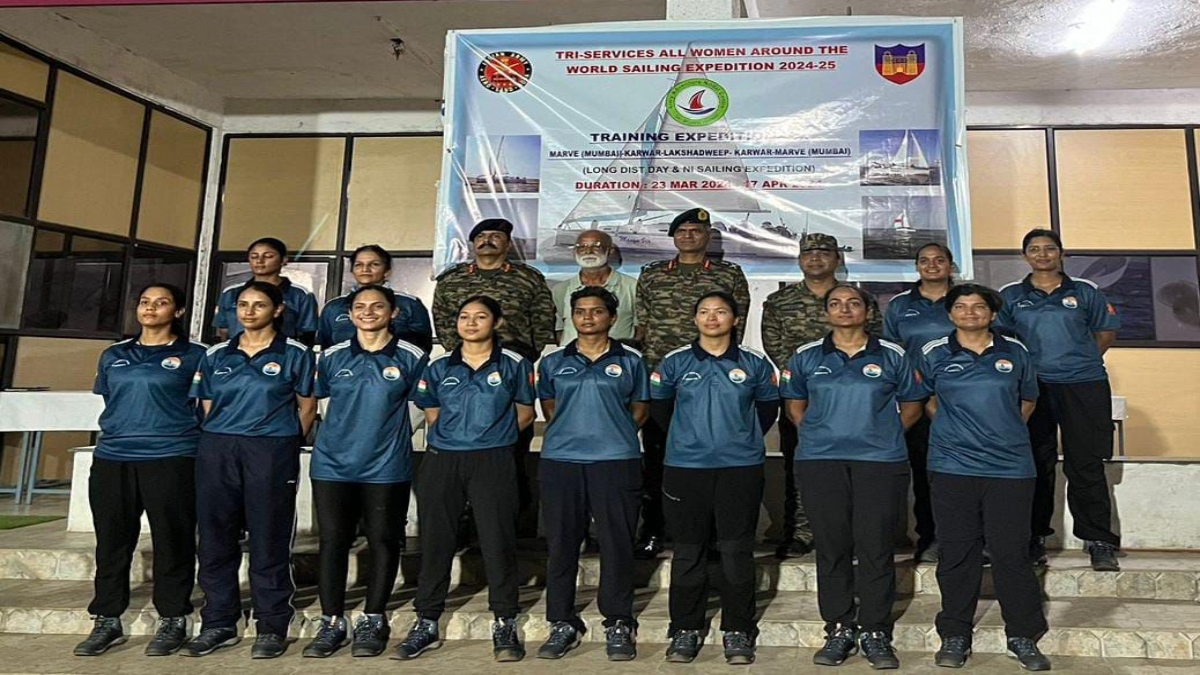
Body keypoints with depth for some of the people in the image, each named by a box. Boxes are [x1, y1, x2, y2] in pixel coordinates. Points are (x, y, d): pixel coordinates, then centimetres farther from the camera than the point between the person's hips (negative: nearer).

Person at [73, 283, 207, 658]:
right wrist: (120, 431, 16)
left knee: (172, 541, 0)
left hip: (171, 459, -4)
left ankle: (173, 620, 11)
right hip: (111, 459, 5)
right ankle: (107, 621, 22)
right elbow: (108, 402, 24)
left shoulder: (194, 356, 2)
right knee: (111, 541, 9)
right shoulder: (113, 356, 16)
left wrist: (199, 443, 0)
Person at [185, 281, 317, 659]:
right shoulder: (216, 355, 12)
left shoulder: (295, 354, 2)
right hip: (216, 451, 4)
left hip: (272, 453, -4)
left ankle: (272, 627, 11)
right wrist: (219, 442, 7)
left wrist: (285, 445, 1)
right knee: (215, 539, 8)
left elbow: (307, 406, 3)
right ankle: (218, 624, 21)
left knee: (269, 541, 1)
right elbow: (207, 408, 15)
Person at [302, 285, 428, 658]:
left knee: (383, 543, 6)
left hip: (387, 468, -2)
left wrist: (395, 431, 4)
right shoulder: (332, 357, 5)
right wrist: (345, 429, 13)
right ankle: (332, 622, 19)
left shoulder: (412, 358, -3)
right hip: (332, 465, 2)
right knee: (332, 542, 6)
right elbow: (315, 400, 17)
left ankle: (373, 621, 20)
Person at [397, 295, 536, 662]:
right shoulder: (438, 367, 9)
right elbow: (432, 414, 16)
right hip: (441, 460, 3)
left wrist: (492, 436, 3)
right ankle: (426, 623, 20)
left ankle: (505, 625, 12)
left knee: (498, 540, 0)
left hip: (493, 462, -2)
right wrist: (453, 436, 6)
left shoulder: (514, 365, 2)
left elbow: (525, 413, 8)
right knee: (435, 540, 7)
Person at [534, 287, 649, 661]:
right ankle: (562, 624, 19)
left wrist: (612, 433, 4)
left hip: (616, 461, -1)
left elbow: (640, 410, 12)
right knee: (561, 543, 6)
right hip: (561, 461, 2)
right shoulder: (553, 362, 11)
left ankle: (618, 624, 16)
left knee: (617, 543, 2)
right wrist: (572, 431, 8)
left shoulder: (630, 361, 8)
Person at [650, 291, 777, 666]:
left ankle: (737, 632, 17)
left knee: (737, 552, 4)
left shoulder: (754, 363, 4)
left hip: (740, 468, 0)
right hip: (685, 468, 0)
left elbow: (768, 407, 16)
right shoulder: (675, 362, 3)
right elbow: (659, 405, 15)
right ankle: (686, 630, 20)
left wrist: (744, 438, 13)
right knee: (688, 553, 7)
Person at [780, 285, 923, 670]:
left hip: (881, 461, -1)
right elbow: (794, 405, 17)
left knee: (876, 547, 1)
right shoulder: (806, 357, 9)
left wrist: (884, 435, 3)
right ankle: (839, 630, 17)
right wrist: (818, 433, 6)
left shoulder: (892, 356, 6)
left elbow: (912, 405, 13)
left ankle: (874, 632, 14)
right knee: (831, 547, 5)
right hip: (820, 461, 1)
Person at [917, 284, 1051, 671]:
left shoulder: (1014, 353, 8)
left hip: (1010, 467, 1)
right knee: (956, 554, 5)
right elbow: (923, 398, 18)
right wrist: (950, 426, 10)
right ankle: (954, 636, 16)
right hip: (952, 467, 0)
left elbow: (1028, 399, 21)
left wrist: (1005, 432, 14)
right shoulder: (933, 354, 5)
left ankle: (1023, 636, 18)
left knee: (1012, 553, 2)